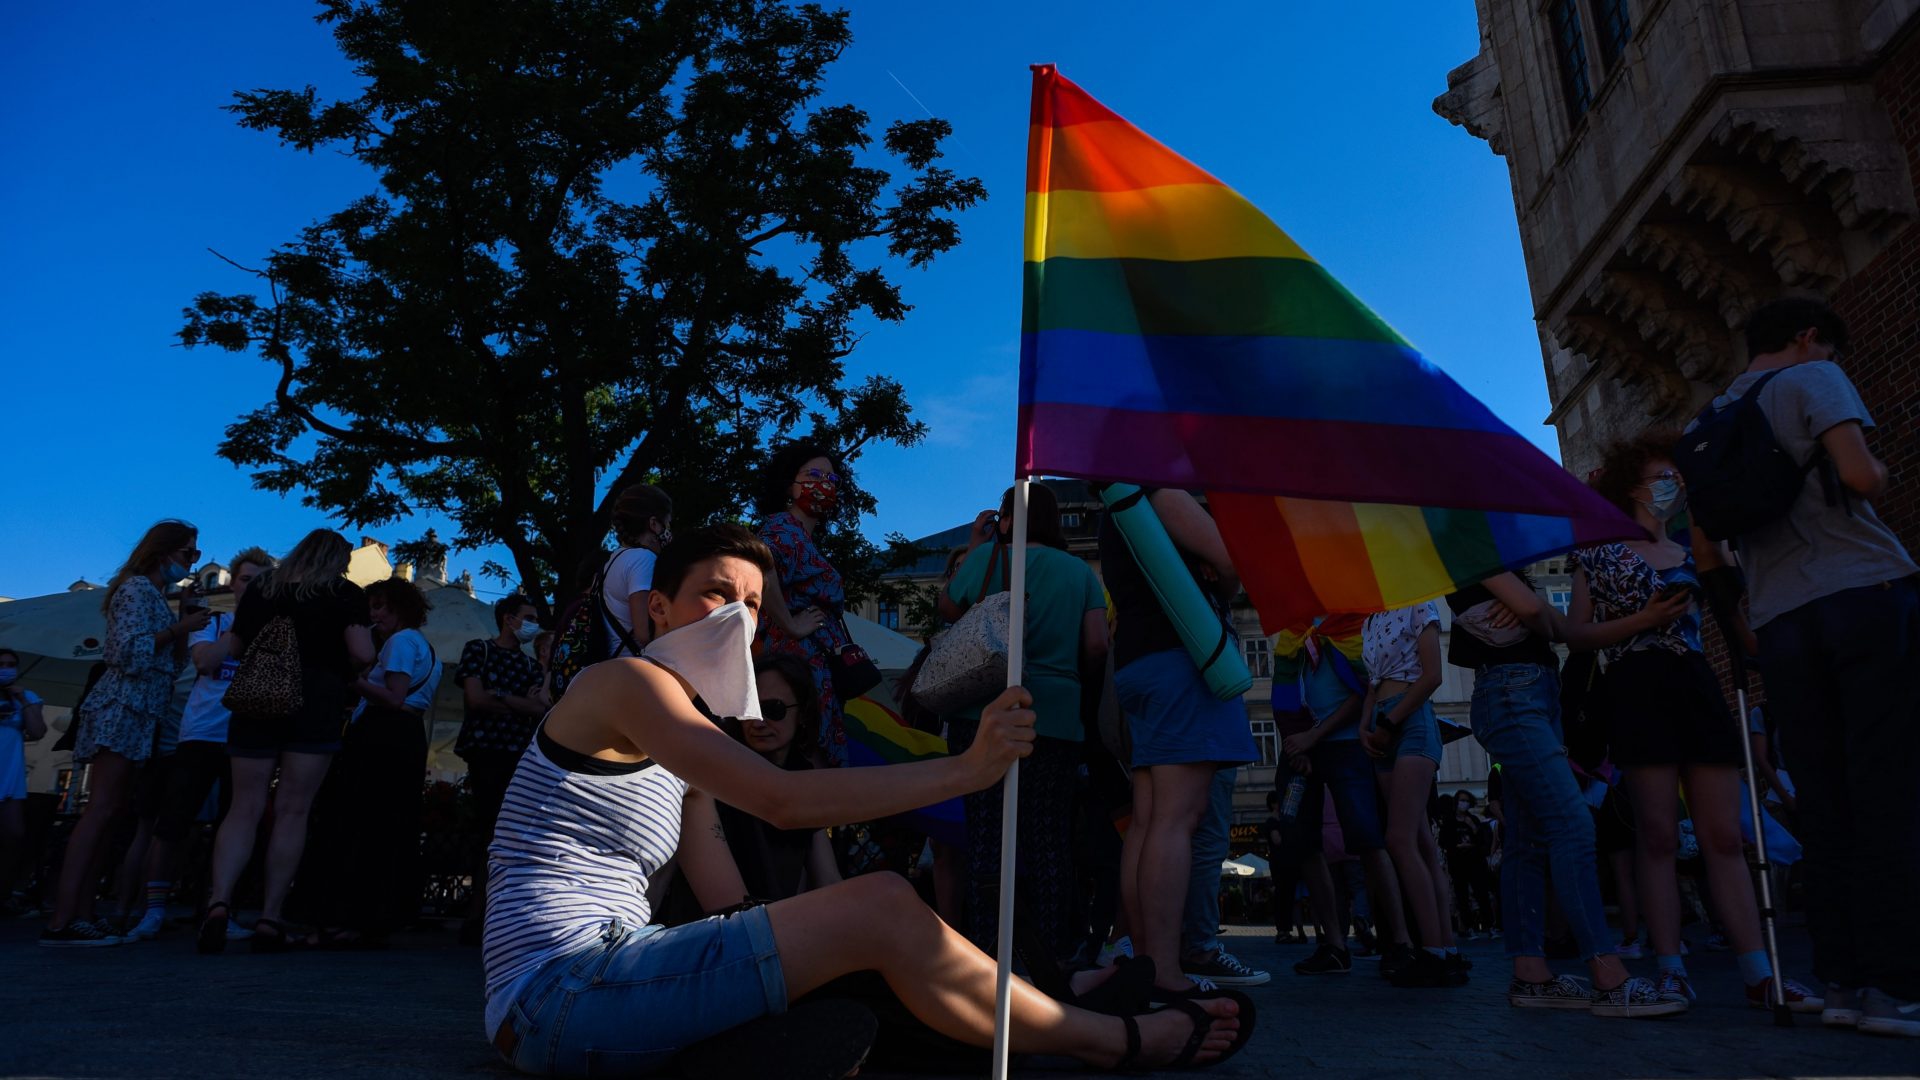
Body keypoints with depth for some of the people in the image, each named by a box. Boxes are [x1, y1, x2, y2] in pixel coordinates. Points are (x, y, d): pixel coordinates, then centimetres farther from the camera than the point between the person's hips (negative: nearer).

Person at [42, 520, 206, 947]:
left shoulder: (154, 595, 22)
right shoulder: (136, 587, -5)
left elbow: (172, 665, 22)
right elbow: (130, 651, -17)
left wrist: (185, 630, 9)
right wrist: (179, 628, -11)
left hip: (136, 715, 10)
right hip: (121, 708, -10)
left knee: (105, 814, 4)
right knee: (100, 811, -16)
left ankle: (81, 915, 4)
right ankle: (62, 921, -19)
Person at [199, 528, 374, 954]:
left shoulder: (261, 586, 15)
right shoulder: (345, 593, 4)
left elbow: (234, 647, 20)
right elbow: (362, 654, -7)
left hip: (256, 699, 3)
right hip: (317, 700, -3)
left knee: (244, 808, 4)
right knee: (292, 811, -1)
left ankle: (219, 901, -15)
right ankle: (270, 920, -1)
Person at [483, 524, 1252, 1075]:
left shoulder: (683, 744, 18)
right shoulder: (627, 683, -9)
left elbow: (731, 906, 8)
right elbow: (783, 800, -24)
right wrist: (967, 769, -25)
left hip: (598, 987, 9)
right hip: (560, 987, -9)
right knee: (879, 906, -16)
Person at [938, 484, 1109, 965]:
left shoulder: (989, 556, 3)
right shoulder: (1080, 571, 11)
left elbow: (947, 608, 16)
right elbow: (1097, 647, 4)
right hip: (1058, 718, 3)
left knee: (986, 833, 0)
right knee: (1049, 838, 5)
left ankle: (986, 949, -1)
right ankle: (1053, 953, 7)